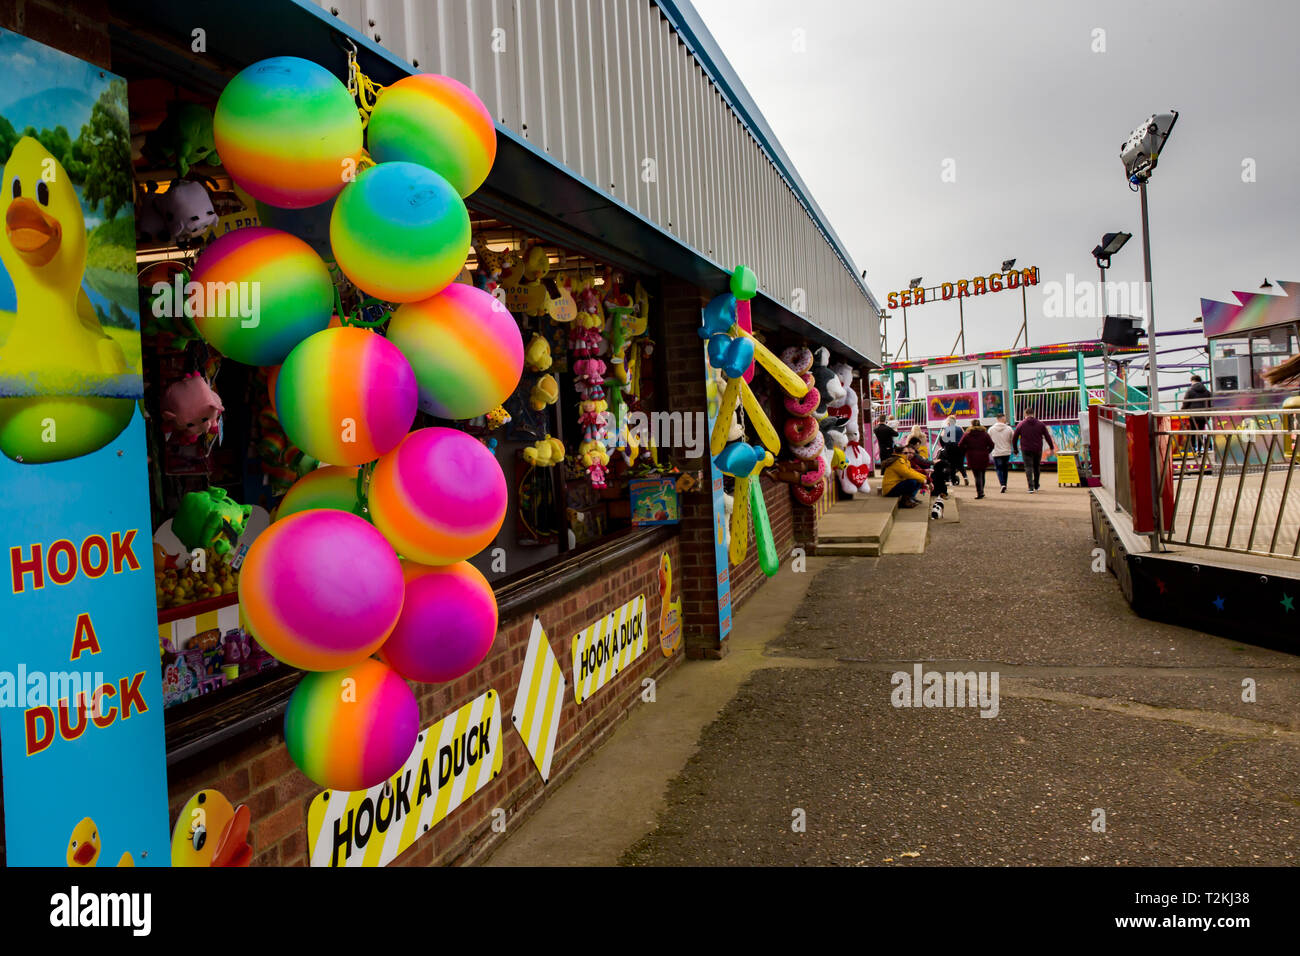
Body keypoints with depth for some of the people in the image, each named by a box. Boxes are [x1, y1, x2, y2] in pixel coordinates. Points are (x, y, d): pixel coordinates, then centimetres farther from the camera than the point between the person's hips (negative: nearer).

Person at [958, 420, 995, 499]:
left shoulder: (967, 434, 1)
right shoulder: (985, 434, 3)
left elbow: (960, 445, -2)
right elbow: (991, 445, -1)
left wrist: (965, 452, 10)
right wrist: (987, 452, 11)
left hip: (972, 458, -1)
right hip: (983, 458, 1)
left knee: (977, 475, 0)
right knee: (982, 475, 14)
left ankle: (979, 493, -9)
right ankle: (981, 492, 20)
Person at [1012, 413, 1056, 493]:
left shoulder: (1021, 425, 0)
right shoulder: (1040, 424, 4)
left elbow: (1014, 438, 4)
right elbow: (1047, 437, 4)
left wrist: (1015, 449, 16)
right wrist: (1052, 448, 10)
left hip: (1026, 450, -2)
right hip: (1038, 450, 2)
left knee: (1028, 468, -4)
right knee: (1036, 467, 18)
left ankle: (1031, 487, -18)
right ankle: (1036, 486, 31)